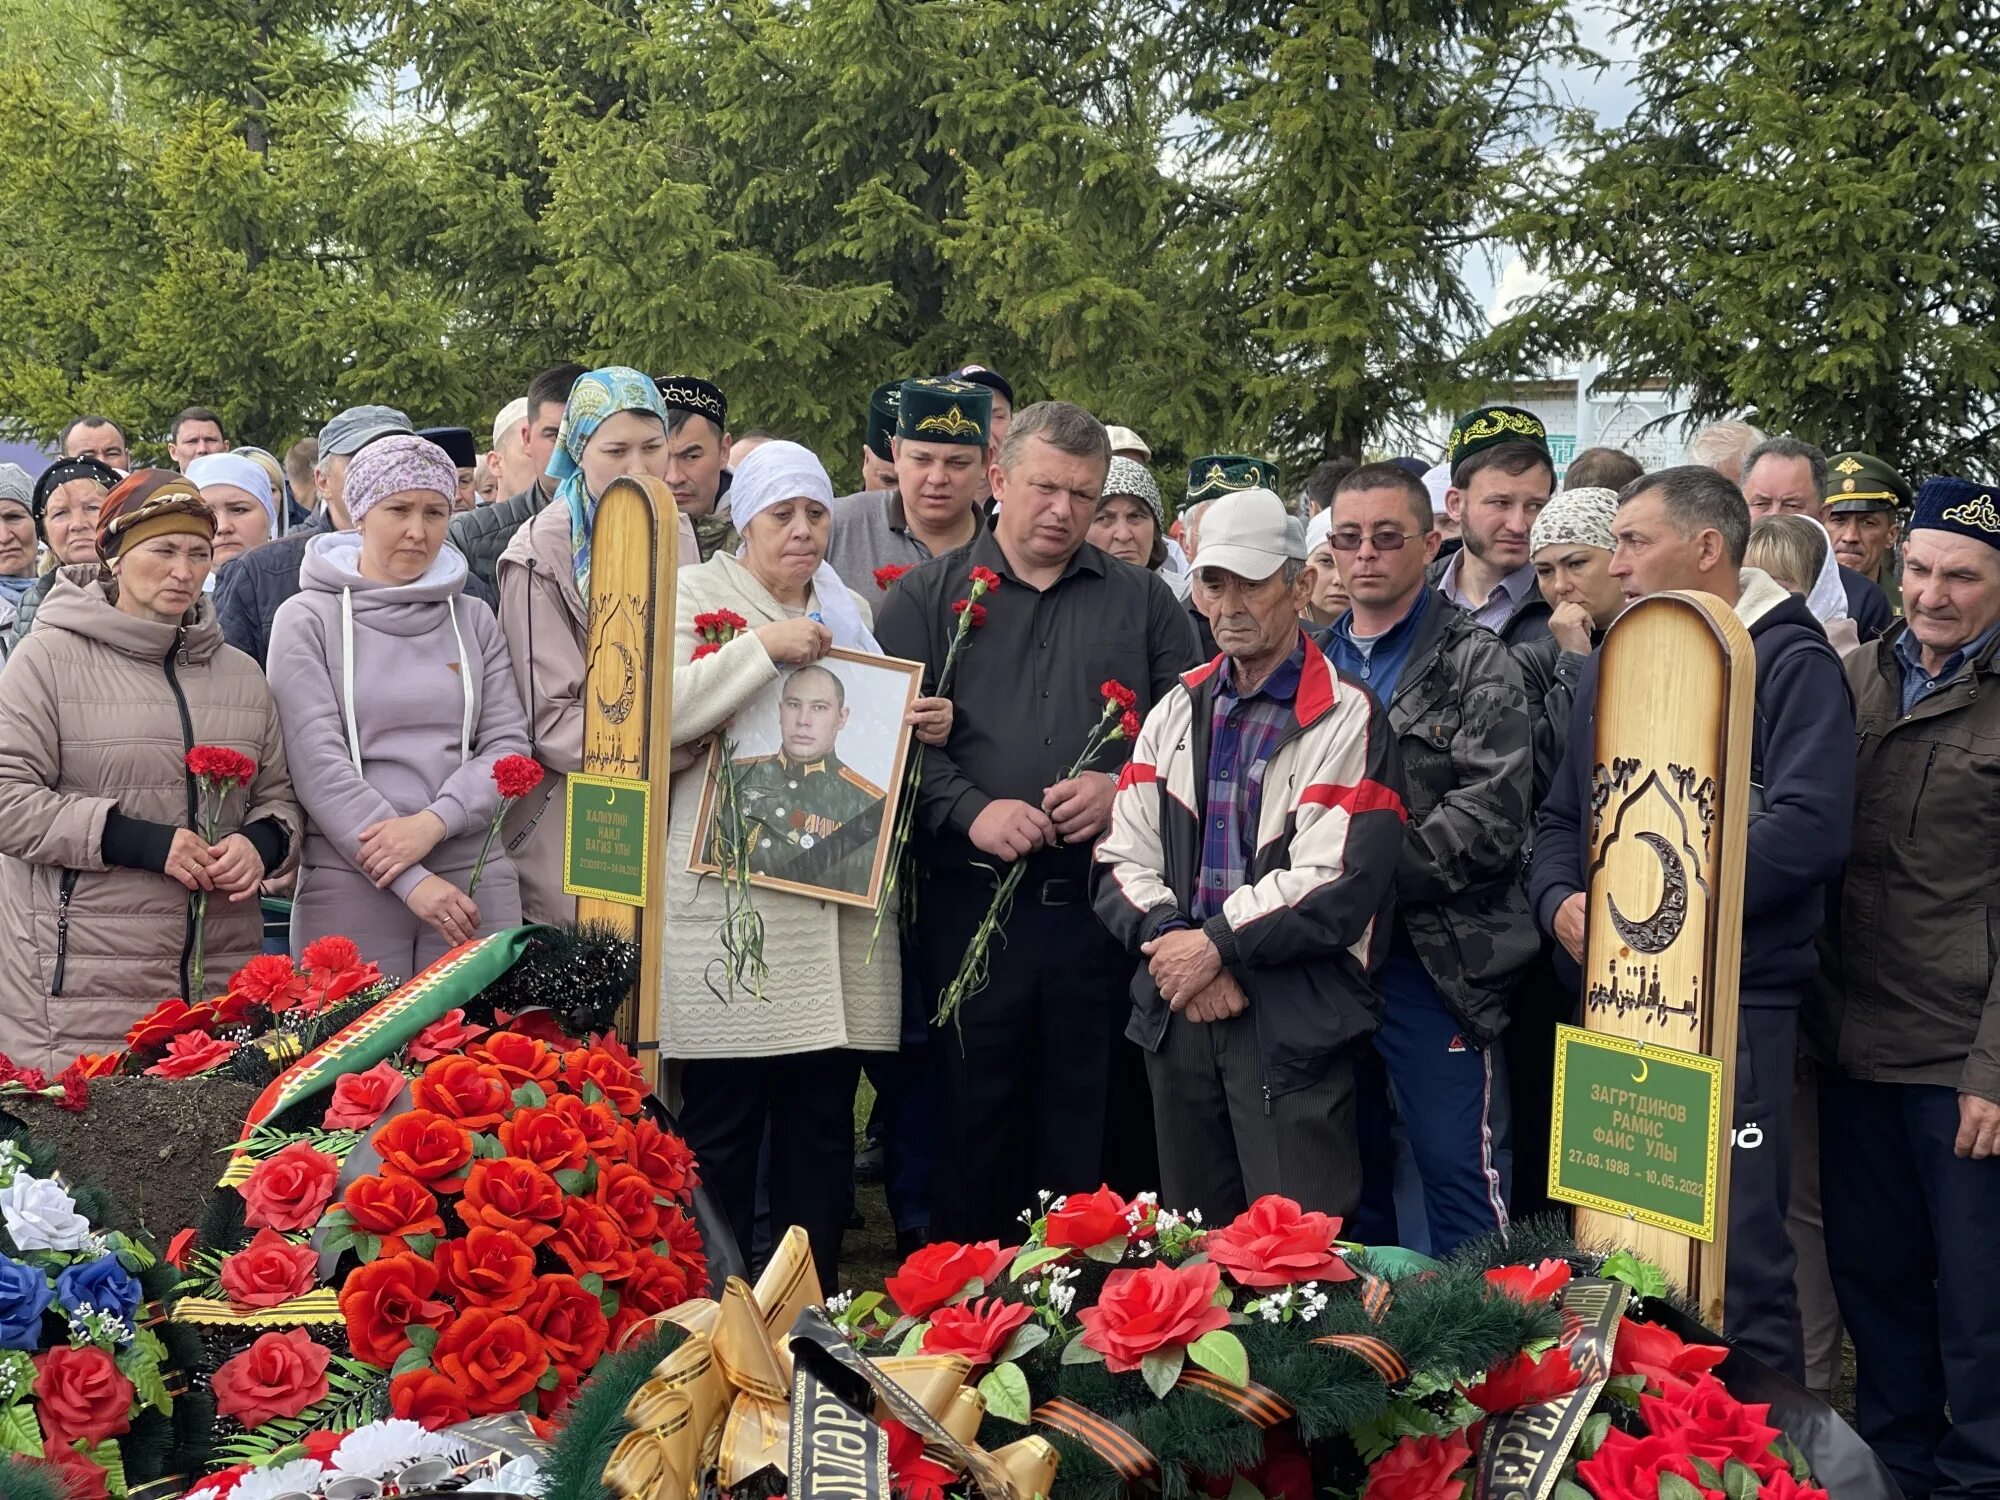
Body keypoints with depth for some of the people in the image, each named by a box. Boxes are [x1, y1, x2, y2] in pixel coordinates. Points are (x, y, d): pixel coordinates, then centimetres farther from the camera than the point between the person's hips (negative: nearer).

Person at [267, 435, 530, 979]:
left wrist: (431, 823, -13)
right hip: (347, 882, -2)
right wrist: (413, 881, -15)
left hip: (477, 880, 3)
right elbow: (318, 764, -7)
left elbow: (509, 745, 6)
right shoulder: (308, 619, 2)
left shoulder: (475, 621, 13)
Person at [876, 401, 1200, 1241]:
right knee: (973, 1123, 5)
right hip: (972, 898, -1)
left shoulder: (1144, 603, 14)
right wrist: (970, 811, -15)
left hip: (1106, 905, 1)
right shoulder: (926, 597, 9)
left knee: (1096, 1131, 5)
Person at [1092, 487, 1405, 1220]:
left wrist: (1216, 945, -13)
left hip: (1293, 1029, -6)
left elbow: (1337, 888, -15)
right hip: (1177, 1016, 6)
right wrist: (1172, 942, -10)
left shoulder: (1346, 719, -6)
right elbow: (1120, 860, 7)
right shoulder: (1177, 712, 13)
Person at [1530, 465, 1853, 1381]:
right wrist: (1561, 901, -2)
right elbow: (1560, 815, 19)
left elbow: (1808, 825, -19)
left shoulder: (1790, 662, -6)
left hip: (1733, 1003, -7)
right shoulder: (1615, 667, 17)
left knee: (1739, 1257, -6)